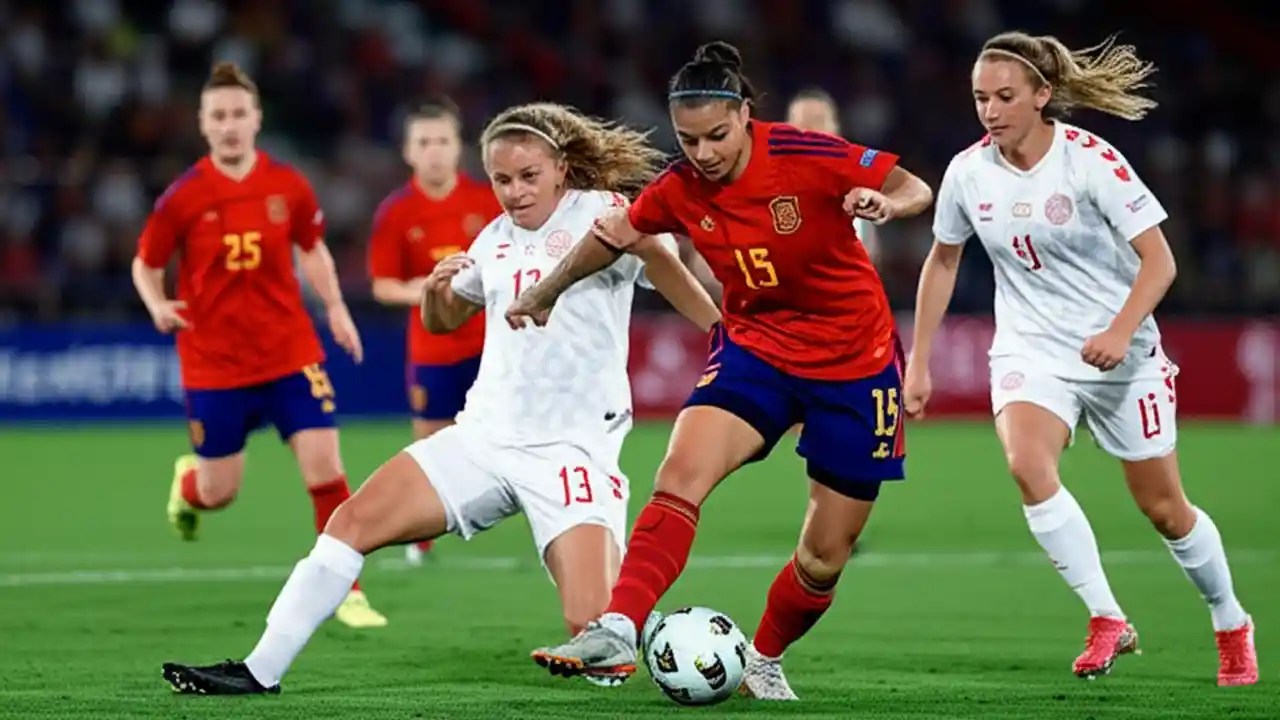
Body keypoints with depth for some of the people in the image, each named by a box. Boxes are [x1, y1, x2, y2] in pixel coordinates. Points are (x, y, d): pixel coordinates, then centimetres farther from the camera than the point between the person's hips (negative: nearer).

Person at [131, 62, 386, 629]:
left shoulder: (288, 186, -2)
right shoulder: (183, 197, -9)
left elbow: (312, 249, 15)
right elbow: (145, 265, 2)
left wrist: (335, 309, 5)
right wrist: (158, 307, -17)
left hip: (290, 354, 1)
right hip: (214, 364, -1)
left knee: (325, 469, -10)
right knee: (218, 494, 8)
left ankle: (347, 592, 0)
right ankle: (187, 481, 47)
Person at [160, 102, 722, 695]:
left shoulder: (599, 212, -6)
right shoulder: (496, 239, 14)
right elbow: (443, 321, 27)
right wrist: (436, 290, 5)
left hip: (573, 448, -6)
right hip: (487, 437, 6)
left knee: (594, 631, -20)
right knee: (353, 522, -4)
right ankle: (260, 671, 1)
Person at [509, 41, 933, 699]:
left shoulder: (806, 157, -20)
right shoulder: (680, 189, -8)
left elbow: (916, 190, -15)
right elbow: (617, 232, 12)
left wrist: (884, 203, -39)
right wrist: (544, 294, 23)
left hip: (853, 360, -2)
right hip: (754, 345, 2)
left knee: (825, 558, 4)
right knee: (681, 472, -27)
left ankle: (765, 661, 30)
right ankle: (618, 629, -33)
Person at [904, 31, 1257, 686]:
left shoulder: (1092, 160, -17)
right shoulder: (967, 173, -5)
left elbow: (1158, 260, -16)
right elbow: (942, 262, 12)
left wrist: (1120, 331, -31)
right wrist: (919, 362, 10)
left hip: (1120, 354, -2)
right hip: (1030, 351, 2)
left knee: (1164, 508, 6)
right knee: (1026, 464, -28)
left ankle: (1232, 625, 32)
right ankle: (1107, 621, -20)